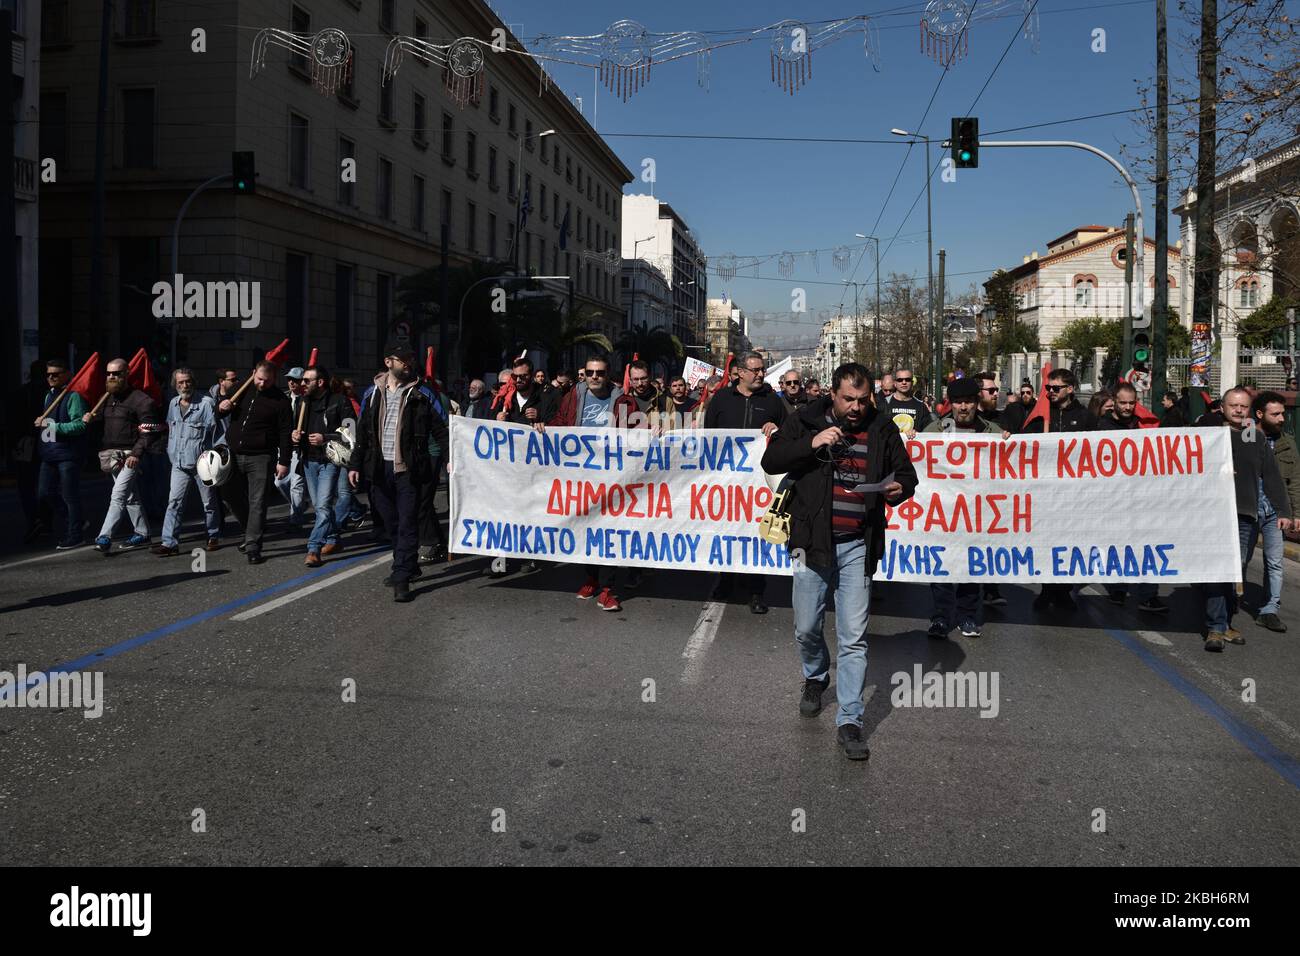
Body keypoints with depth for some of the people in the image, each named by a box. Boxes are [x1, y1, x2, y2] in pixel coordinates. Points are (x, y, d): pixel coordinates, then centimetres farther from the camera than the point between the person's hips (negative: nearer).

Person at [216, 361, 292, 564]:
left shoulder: (280, 400, -6)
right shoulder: (241, 390, 8)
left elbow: (286, 433, -7)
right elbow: (220, 412, 22)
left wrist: (284, 461, -12)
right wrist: (221, 407, -3)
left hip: (261, 458, -5)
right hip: (234, 455, 6)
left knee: (257, 503, -5)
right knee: (229, 496, 13)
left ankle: (252, 547, 0)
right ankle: (252, 531, 33)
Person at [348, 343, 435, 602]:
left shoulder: (419, 394, 0)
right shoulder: (374, 393, 12)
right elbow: (363, 431, 15)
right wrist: (355, 464, 10)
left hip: (407, 468, -4)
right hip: (380, 467, 4)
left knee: (407, 523, -5)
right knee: (391, 522, 13)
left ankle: (402, 578, -4)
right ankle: (409, 566, 29)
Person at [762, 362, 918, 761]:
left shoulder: (882, 428, 4)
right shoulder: (806, 421, 0)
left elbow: (906, 471, 12)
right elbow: (771, 461, -3)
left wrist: (901, 487, -12)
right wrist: (812, 443, -17)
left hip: (857, 547, 0)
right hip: (813, 541, 0)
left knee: (854, 638, 0)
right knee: (807, 629, 10)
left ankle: (849, 721, 8)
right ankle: (815, 678, 42)